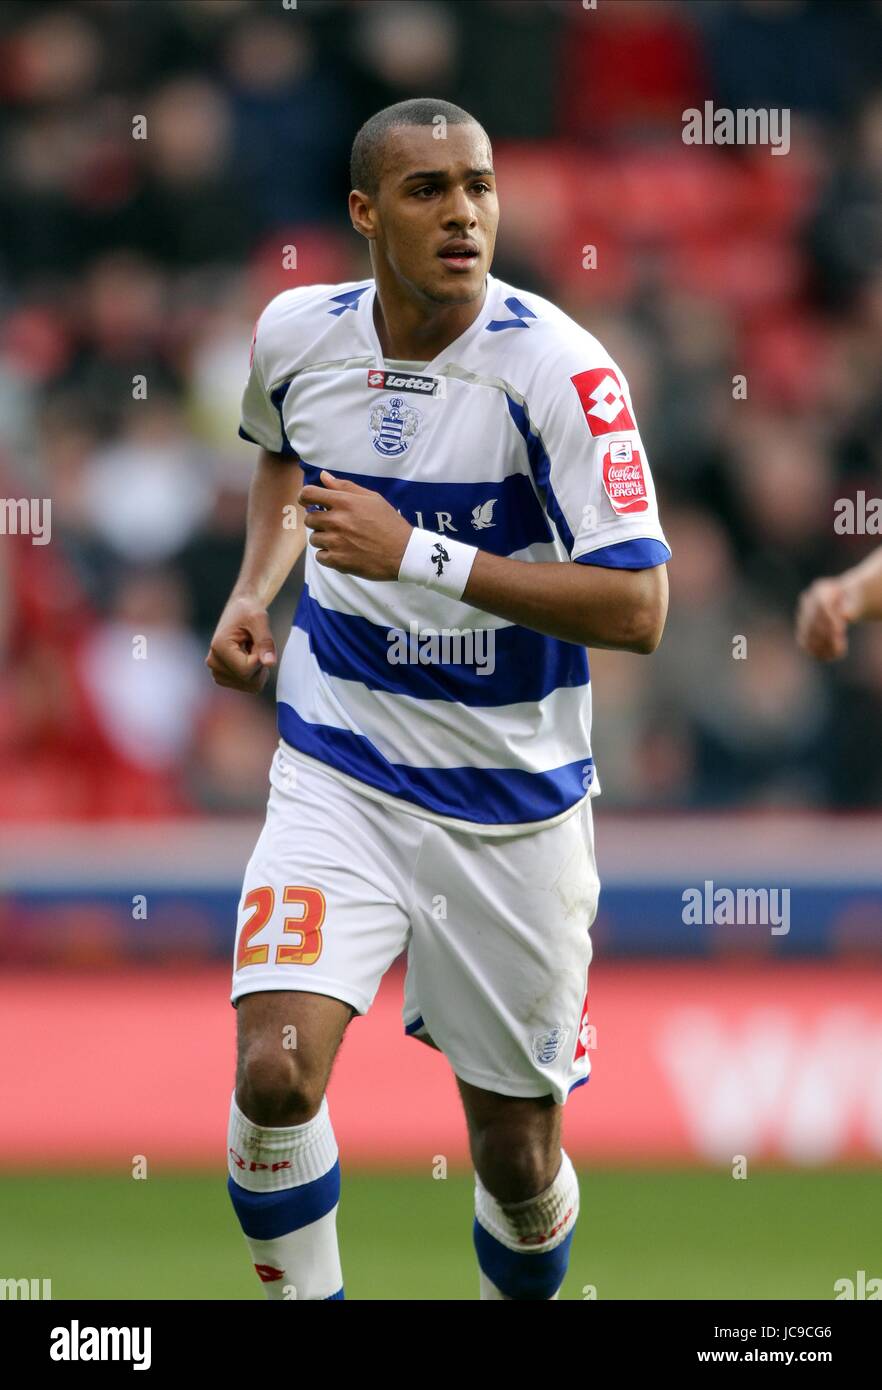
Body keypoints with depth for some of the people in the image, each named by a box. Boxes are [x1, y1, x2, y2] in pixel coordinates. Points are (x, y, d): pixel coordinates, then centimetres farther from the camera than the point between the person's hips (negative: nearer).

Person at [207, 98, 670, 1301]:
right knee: (274, 1076, -20)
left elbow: (637, 610, -23)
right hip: (340, 778, 2)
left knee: (517, 1152, 7)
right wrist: (254, 590, 6)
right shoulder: (297, 333, -2)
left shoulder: (557, 368, -17)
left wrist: (417, 555, -27)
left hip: (511, 800, -2)